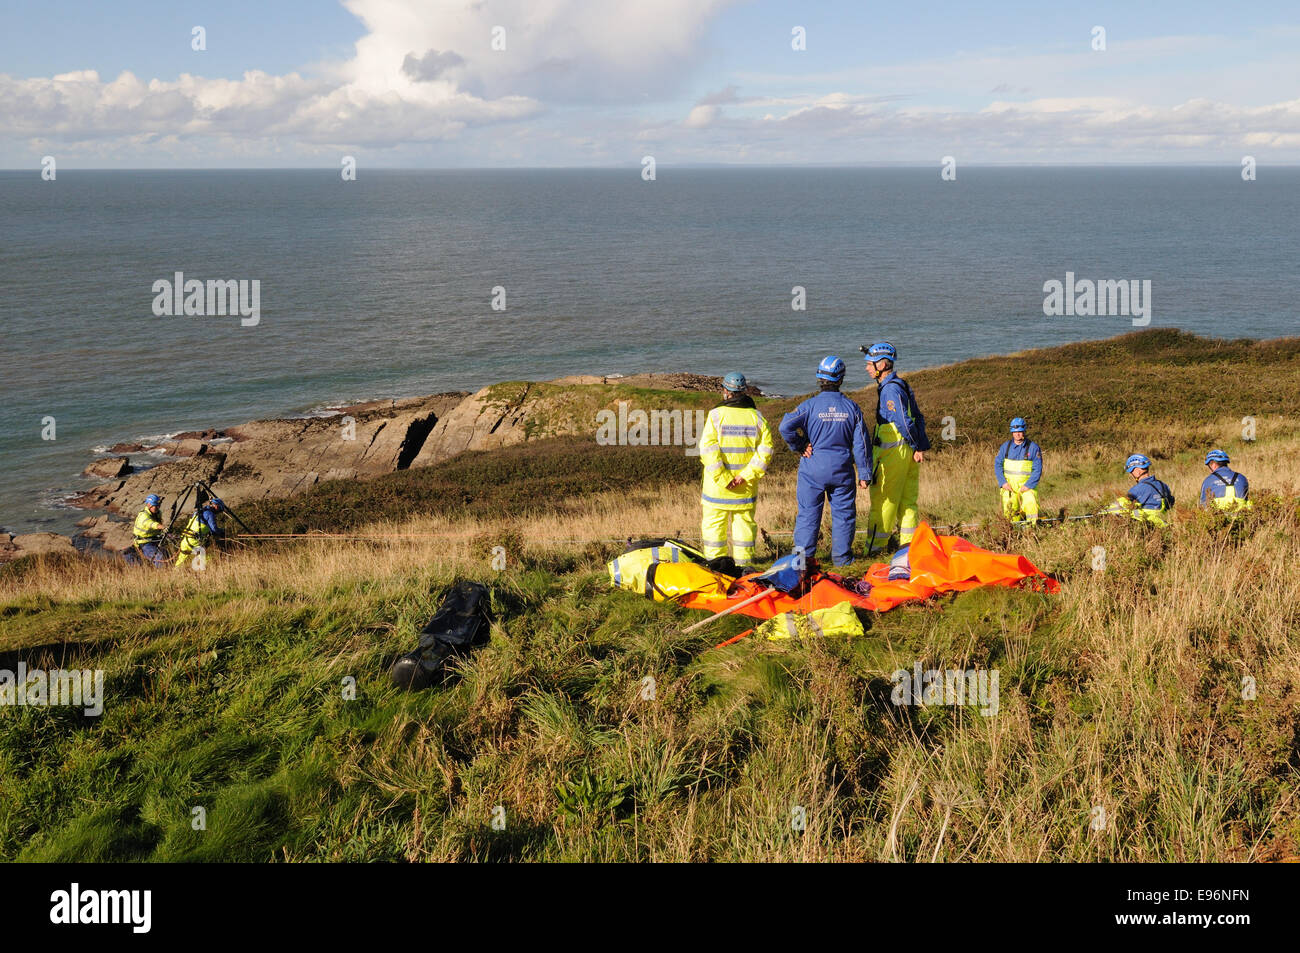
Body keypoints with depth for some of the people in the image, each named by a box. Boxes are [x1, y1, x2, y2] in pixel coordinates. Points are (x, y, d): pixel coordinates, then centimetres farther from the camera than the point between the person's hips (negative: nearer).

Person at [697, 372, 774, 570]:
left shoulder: (716, 415, -8)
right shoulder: (756, 416, 2)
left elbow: (708, 448, -17)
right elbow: (765, 448, -5)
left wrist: (722, 478, -15)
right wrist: (747, 475, -9)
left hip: (717, 486, -3)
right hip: (746, 487, 3)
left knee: (714, 524, 8)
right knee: (744, 523, 13)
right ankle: (743, 564, 17)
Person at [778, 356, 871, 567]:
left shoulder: (810, 405, -8)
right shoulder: (851, 407, -1)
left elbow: (786, 426, -21)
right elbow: (861, 443, 1)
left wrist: (799, 447, -6)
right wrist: (864, 473, 6)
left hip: (813, 469, -1)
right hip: (842, 469, 2)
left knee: (808, 512, 6)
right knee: (843, 512, 11)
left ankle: (803, 555, 8)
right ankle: (841, 555, 14)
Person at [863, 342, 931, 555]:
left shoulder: (891, 389, -16)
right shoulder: (900, 385, 16)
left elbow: (904, 422, -20)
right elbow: (918, 418, 17)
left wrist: (917, 447, -13)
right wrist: (922, 446, 14)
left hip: (893, 452, -10)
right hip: (907, 451, 10)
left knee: (883, 500, -4)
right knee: (907, 500, 11)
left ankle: (875, 547, 0)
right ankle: (908, 544, 15)